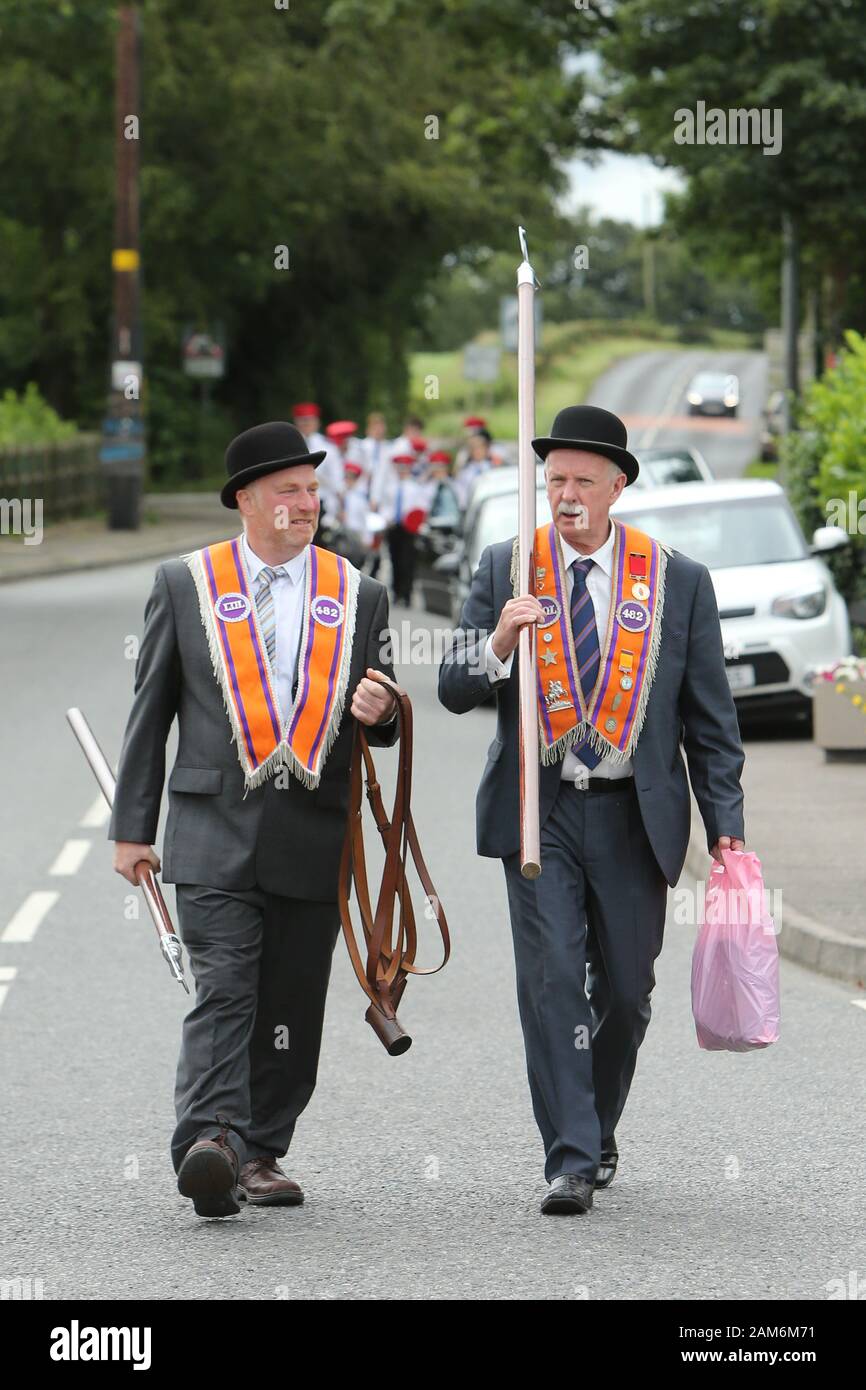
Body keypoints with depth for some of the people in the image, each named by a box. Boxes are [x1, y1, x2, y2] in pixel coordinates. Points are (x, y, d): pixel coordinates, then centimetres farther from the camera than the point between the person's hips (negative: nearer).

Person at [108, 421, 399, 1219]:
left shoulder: (359, 596, 12)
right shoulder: (185, 585, 6)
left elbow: (377, 718, 19)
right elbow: (151, 710, 9)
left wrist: (379, 712, -7)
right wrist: (133, 826, 5)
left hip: (315, 837, 3)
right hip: (216, 830, -3)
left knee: (291, 1009, 6)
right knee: (223, 992, -15)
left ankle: (261, 1153, 17)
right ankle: (210, 1142, -27)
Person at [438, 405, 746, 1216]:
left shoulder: (679, 582, 2)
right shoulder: (506, 570, 3)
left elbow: (710, 716, 5)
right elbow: (454, 691, 2)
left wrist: (724, 826, 0)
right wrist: (499, 642, -18)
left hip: (633, 815, 1)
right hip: (538, 810, -1)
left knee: (626, 990, 8)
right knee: (552, 981, -9)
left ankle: (597, 1129, 32)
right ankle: (570, 1162, -8)